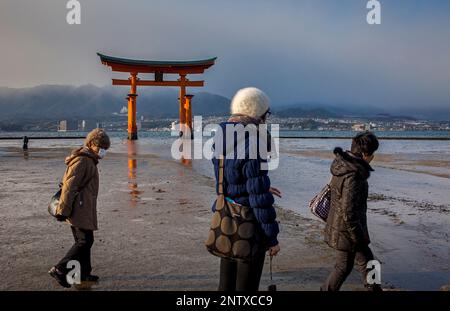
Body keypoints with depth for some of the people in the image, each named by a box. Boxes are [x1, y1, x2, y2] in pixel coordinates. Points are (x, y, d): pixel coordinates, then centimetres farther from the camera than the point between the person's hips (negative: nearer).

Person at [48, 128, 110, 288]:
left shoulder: (89, 160, 17)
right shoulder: (82, 161, -16)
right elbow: (69, 187, -20)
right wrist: (63, 211, -20)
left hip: (83, 209, 11)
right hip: (79, 209, -11)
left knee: (84, 240, 15)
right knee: (85, 241, -9)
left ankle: (84, 273, 25)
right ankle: (59, 270, -4)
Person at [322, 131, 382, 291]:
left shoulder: (344, 164, 1)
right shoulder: (352, 176, -28)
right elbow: (348, 213, -28)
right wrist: (359, 238, -16)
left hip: (340, 225, 9)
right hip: (346, 229, -9)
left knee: (366, 260, 22)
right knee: (344, 267, 10)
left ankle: (374, 288, 37)